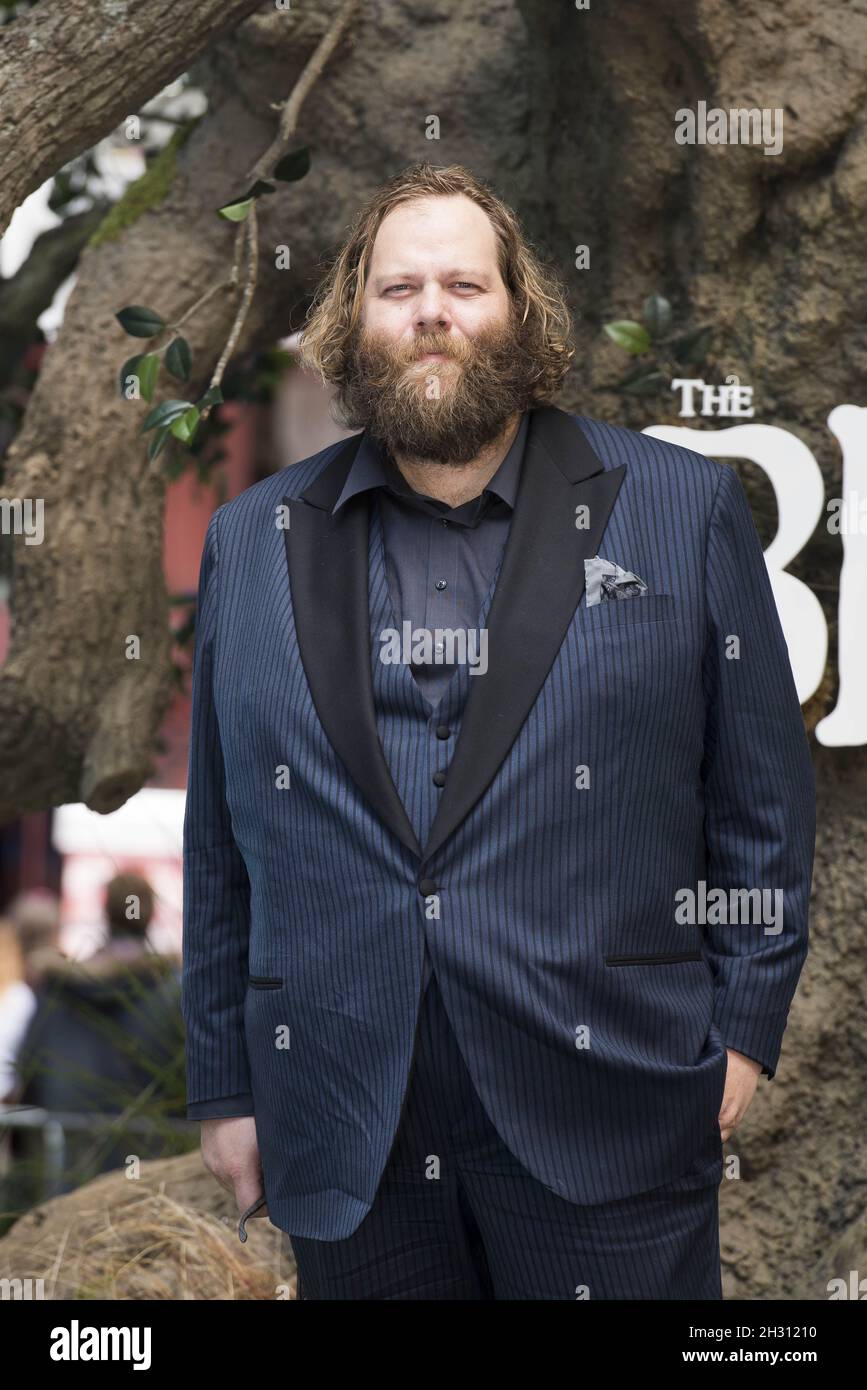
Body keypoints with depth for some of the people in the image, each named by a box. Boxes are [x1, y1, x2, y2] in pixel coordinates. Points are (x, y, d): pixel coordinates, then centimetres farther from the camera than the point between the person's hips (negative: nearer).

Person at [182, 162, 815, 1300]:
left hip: (607, 1127, -2)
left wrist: (743, 1028, -2)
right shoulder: (253, 544, 10)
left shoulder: (683, 511, 4)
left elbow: (764, 793, 5)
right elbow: (222, 847, 11)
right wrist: (225, 1088, 9)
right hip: (344, 1141, 2)